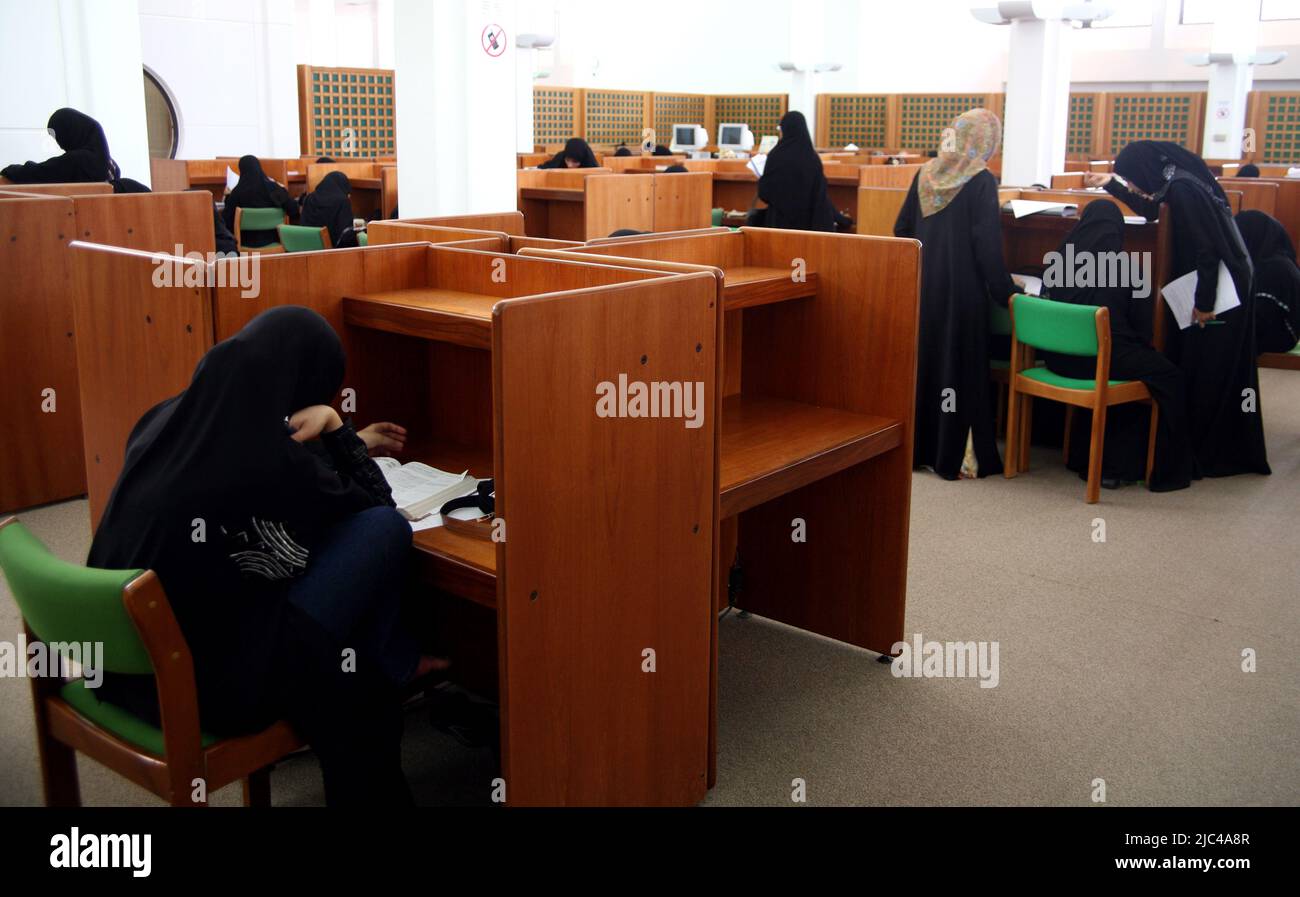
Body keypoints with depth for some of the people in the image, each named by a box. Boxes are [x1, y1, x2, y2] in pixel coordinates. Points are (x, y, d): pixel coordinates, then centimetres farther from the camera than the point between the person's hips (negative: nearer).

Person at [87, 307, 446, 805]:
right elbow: (377, 503, -4)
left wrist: (349, 444, 29)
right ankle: (392, 663, 20)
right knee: (385, 529, -6)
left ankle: (396, 657, 29)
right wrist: (335, 428, 1)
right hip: (203, 683, -8)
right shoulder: (270, 459, -23)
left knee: (310, 525, 19)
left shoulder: (166, 419, -1)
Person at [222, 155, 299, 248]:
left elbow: (226, 220, -8)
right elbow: (294, 210, -5)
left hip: (248, 241, -3)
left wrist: (228, 197, 7)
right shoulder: (273, 187, -9)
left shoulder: (238, 192, -15)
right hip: (271, 237, 3)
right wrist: (282, 189, 10)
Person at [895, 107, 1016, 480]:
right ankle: (954, 456, 5)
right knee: (959, 366, 2)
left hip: (921, 285, 6)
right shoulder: (981, 180, -11)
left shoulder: (926, 172, 5)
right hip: (961, 291, -5)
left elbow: (901, 229, 9)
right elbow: (987, 245, -14)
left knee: (922, 359, 14)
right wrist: (1005, 291, -5)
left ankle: (917, 447, 21)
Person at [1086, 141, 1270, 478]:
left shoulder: (1184, 190, -22)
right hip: (1222, 283, 10)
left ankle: (1208, 454, 8)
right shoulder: (1177, 182, 6)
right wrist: (1111, 183, 22)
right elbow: (1152, 211, 24)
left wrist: (1204, 302, -21)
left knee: (1208, 373, -2)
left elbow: (1208, 248, -24)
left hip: (1220, 290, -10)